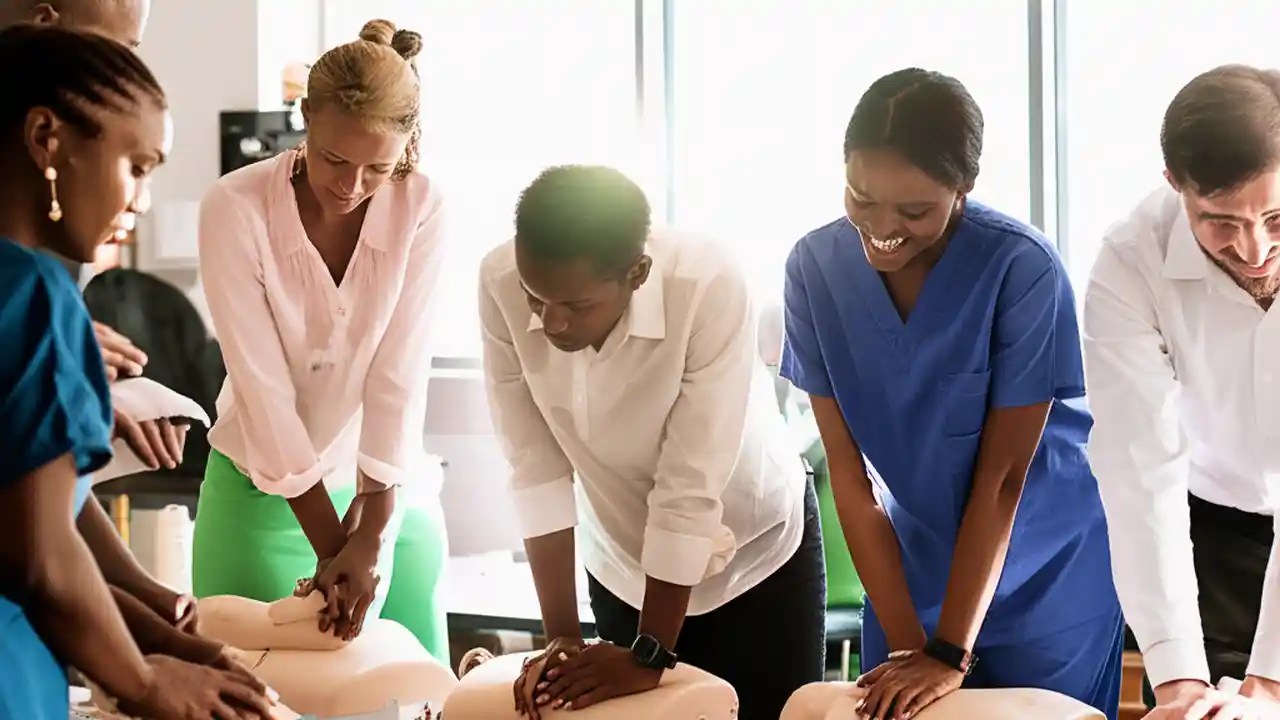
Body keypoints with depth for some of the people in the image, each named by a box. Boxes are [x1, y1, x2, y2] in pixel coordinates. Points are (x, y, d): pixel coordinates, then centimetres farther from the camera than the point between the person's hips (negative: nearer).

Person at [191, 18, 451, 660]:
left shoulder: (420, 209, -14)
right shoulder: (235, 208, -19)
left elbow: (399, 377, -17)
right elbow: (262, 387, -21)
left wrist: (371, 537, -23)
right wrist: (331, 543, -23)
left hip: (387, 485, 2)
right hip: (263, 487, -2)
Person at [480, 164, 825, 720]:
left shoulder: (708, 287, -33)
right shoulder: (500, 285, -24)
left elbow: (691, 486, -29)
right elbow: (536, 468, -18)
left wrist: (651, 655, -25)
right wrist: (562, 636, -16)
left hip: (755, 550, -2)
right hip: (622, 562, 3)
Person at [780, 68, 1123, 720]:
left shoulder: (1023, 269, -23)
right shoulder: (815, 266, -14)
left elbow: (1002, 477, -18)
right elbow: (849, 471, -10)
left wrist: (950, 654, -16)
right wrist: (905, 643, -12)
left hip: (1046, 585, -3)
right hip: (910, 577, 3)